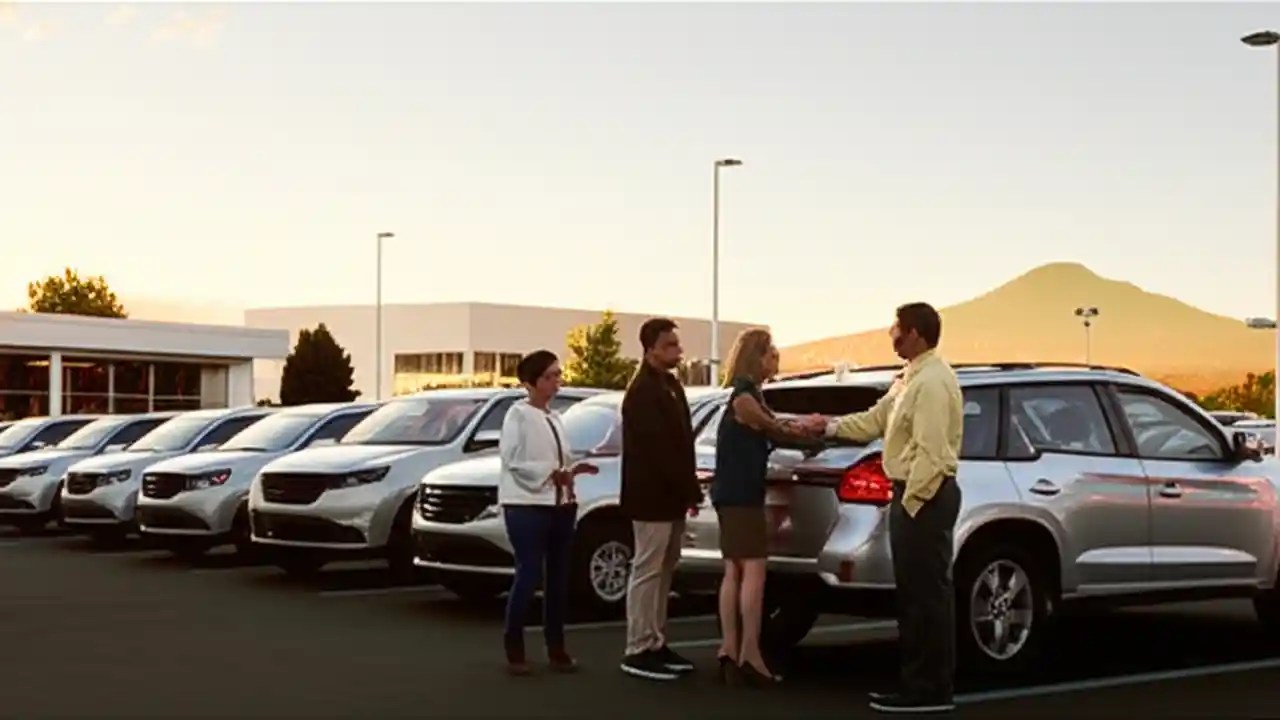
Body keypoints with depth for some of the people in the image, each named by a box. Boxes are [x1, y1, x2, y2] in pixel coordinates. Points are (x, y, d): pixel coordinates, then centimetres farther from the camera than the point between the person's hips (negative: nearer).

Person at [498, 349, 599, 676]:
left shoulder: (555, 418, 17)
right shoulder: (518, 415, -5)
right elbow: (513, 461, -14)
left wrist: (573, 470, 1)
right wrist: (552, 473, -18)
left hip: (560, 504, 7)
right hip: (527, 505, -7)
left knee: (558, 576, 8)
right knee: (529, 574, -8)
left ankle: (556, 649, 16)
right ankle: (514, 649, 2)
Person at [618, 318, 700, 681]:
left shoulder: (670, 384, 15)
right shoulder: (643, 391, -16)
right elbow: (659, 448, -21)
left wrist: (689, 490, 11)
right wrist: (691, 490, -17)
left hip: (670, 496, 9)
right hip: (652, 497, -9)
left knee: (663, 572, 12)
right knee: (647, 572, -6)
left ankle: (656, 644, 19)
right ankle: (638, 651, -1)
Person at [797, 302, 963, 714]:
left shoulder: (932, 382, -17)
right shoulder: (911, 379, 16)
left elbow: (930, 451, -22)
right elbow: (875, 420, 19)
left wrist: (911, 501, -21)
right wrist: (828, 427, 16)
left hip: (925, 497, -11)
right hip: (914, 494, 11)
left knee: (928, 593, -5)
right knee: (914, 593, 14)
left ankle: (930, 690, 0)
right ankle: (918, 682, 22)